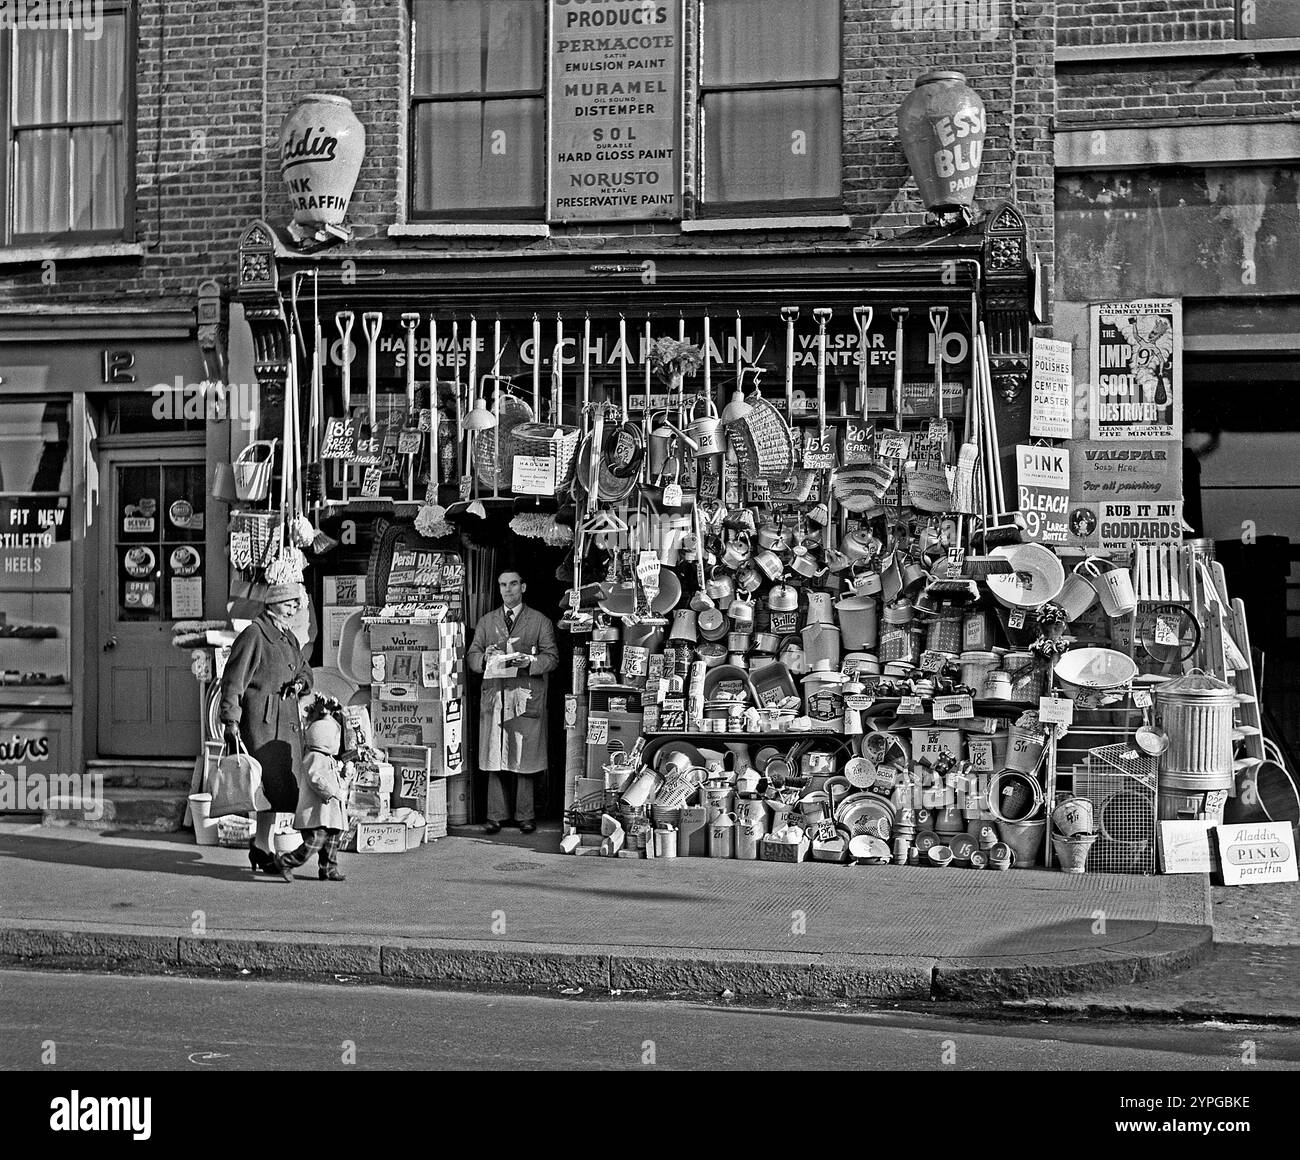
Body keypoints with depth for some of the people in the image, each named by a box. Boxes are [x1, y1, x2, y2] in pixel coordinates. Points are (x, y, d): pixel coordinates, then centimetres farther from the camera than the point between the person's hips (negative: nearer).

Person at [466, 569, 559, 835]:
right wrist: (485, 657, -8)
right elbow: (471, 657, 14)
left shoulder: (540, 622, 9)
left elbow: (552, 657, 3)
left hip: (526, 699, -2)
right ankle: (496, 815, 6)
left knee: (524, 760, -2)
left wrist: (529, 661, -14)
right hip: (494, 697, 2)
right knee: (494, 759, 0)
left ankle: (524, 815, 5)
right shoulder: (486, 622, 17)